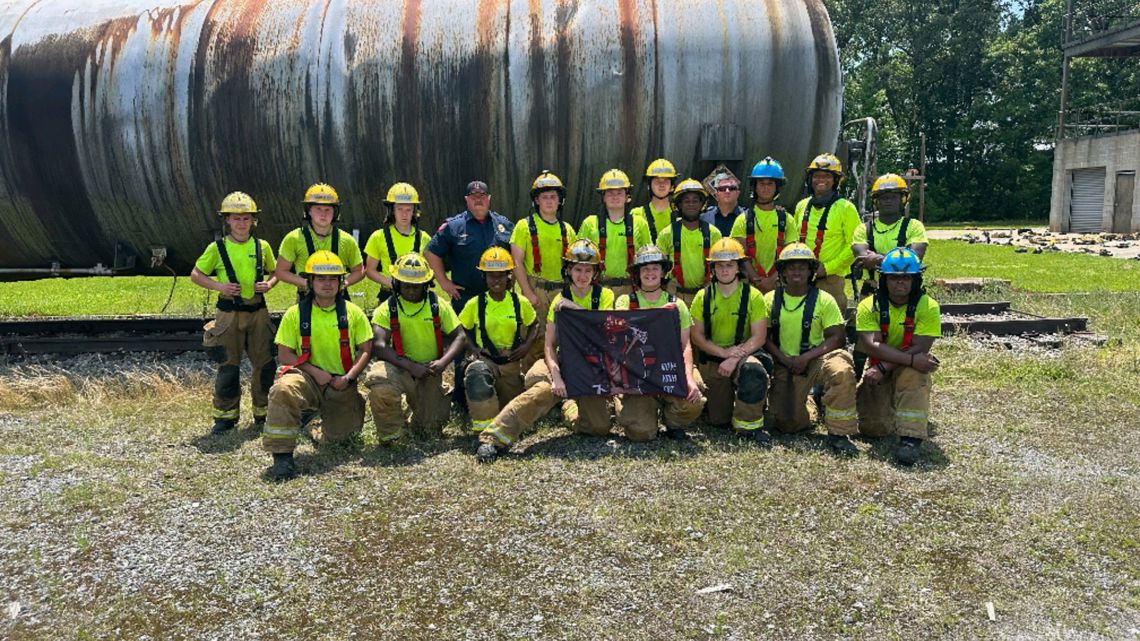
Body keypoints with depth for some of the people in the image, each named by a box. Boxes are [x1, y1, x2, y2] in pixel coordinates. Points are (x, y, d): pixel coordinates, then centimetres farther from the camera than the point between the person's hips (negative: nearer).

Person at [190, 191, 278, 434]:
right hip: (229, 313, -2)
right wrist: (220, 286, -12)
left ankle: (264, 412, 21)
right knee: (228, 366, 2)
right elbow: (195, 275, 5)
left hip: (258, 312, 2)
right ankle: (226, 414, 15)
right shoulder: (217, 248, -2)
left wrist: (269, 284, -5)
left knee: (265, 364, 5)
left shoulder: (262, 246, 4)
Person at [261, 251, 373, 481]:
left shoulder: (353, 313, 3)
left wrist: (348, 378, -12)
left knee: (341, 436, -2)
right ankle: (282, 454, -25)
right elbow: (284, 354, 0)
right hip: (308, 377, -2)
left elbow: (366, 350, 3)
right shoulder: (296, 313, 1)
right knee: (283, 389, -35)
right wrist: (315, 371, -14)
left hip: (342, 385, 2)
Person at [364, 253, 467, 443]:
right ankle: (389, 434, -10)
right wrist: (411, 366, -24)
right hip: (400, 369, -2)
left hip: (430, 372, 2)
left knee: (432, 429, -3)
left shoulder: (438, 306, 2)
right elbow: (379, 346, -14)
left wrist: (443, 362, -21)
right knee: (377, 379, -36)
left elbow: (460, 338, -2)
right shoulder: (387, 309, -2)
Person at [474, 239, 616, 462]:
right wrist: (556, 376, -21)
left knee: (600, 427, -9)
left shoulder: (605, 296, 0)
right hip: (564, 362, -1)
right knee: (544, 390, -33)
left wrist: (578, 311, -22)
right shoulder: (560, 301, 2)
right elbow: (549, 345, -4)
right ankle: (493, 439, -32)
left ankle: (570, 407, 25)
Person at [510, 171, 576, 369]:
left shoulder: (566, 229, 13)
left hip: (562, 291, 4)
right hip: (536, 291, -4)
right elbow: (517, 262, -5)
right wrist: (528, 293, -12)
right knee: (536, 341, -6)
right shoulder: (525, 226, 0)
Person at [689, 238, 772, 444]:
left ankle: (748, 425, -17)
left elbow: (759, 337, -9)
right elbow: (696, 336, -3)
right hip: (711, 361, 2)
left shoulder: (753, 296, -3)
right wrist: (724, 352, -18)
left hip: (744, 355, -2)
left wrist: (735, 358, -23)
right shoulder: (703, 297, 1)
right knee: (718, 419, 2)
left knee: (754, 370, -38)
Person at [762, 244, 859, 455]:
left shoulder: (824, 300, -1)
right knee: (786, 423, -10)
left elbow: (838, 337, -6)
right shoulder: (770, 299, 4)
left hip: (816, 360, -1)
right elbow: (764, 337, 2)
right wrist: (786, 360, -14)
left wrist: (806, 358, -17)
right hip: (784, 365, 1)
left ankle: (838, 433, -21)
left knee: (841, 370, -35)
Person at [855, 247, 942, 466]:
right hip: (878, 371, 2)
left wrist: (883, 368, -30)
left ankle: (911, 438, -32)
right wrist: (912, 359, -33)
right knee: (874, 427, -14)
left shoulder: (928, 306, -12)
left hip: (912, 374, -1)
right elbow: (872, 346, -24)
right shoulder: (869, 306, -10)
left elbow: (919, 348, -22)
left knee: (912, 371, -37)